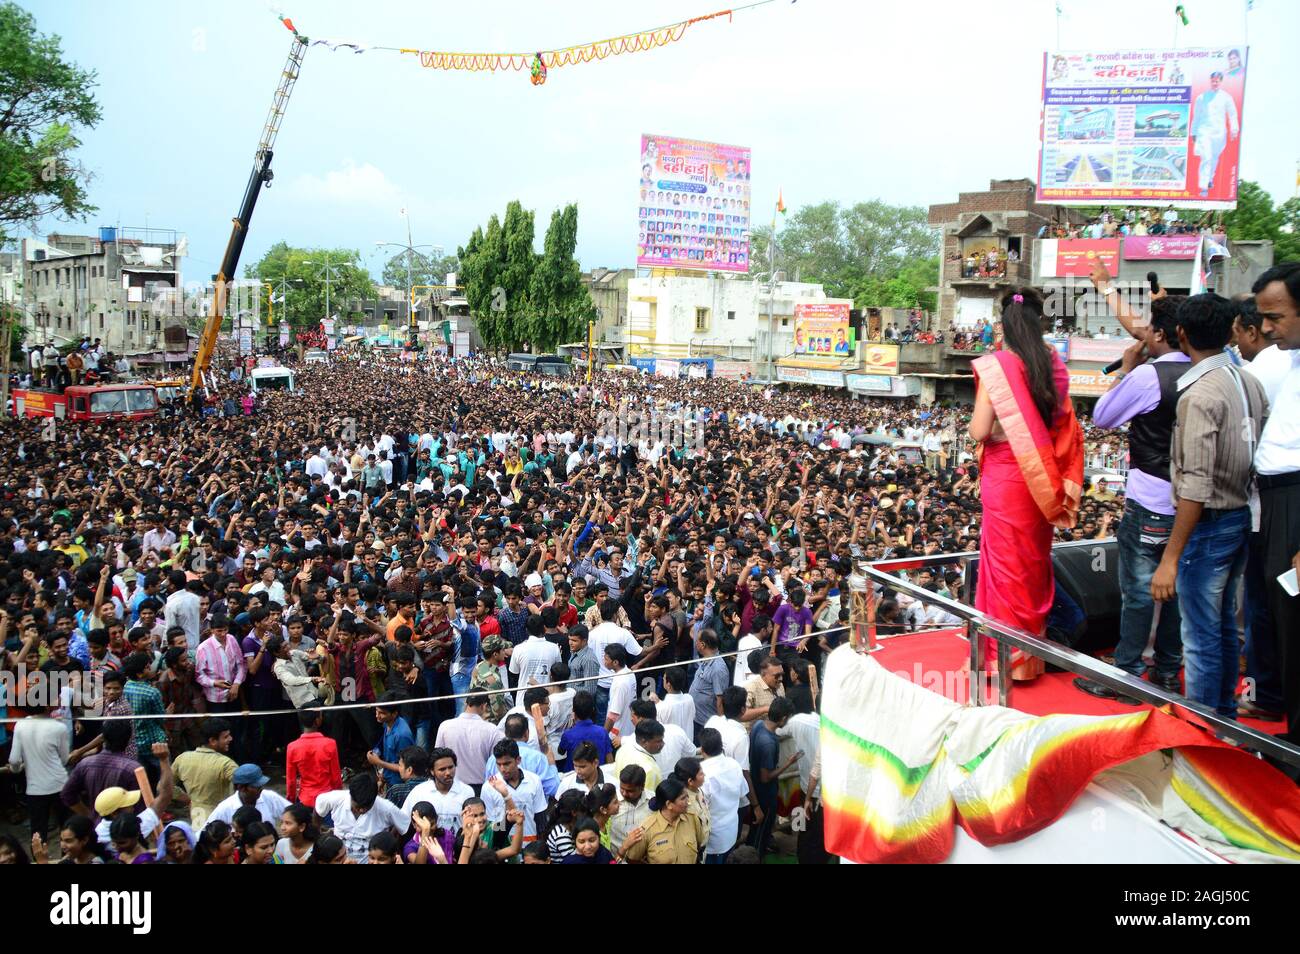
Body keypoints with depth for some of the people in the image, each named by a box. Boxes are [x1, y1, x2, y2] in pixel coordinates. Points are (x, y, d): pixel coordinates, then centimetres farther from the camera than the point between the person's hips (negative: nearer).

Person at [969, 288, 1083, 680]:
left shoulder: (995, 366, -16)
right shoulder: (1054, 365, 0)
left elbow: (979, 431, -17)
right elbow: (1064, 424, 6)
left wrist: (976, 421, 4)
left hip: (1005, 476, -5)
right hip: (1043, 480, 5)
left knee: (1007, 560, 4)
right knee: (1036, 559, 16)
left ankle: (1008, 656, 12)